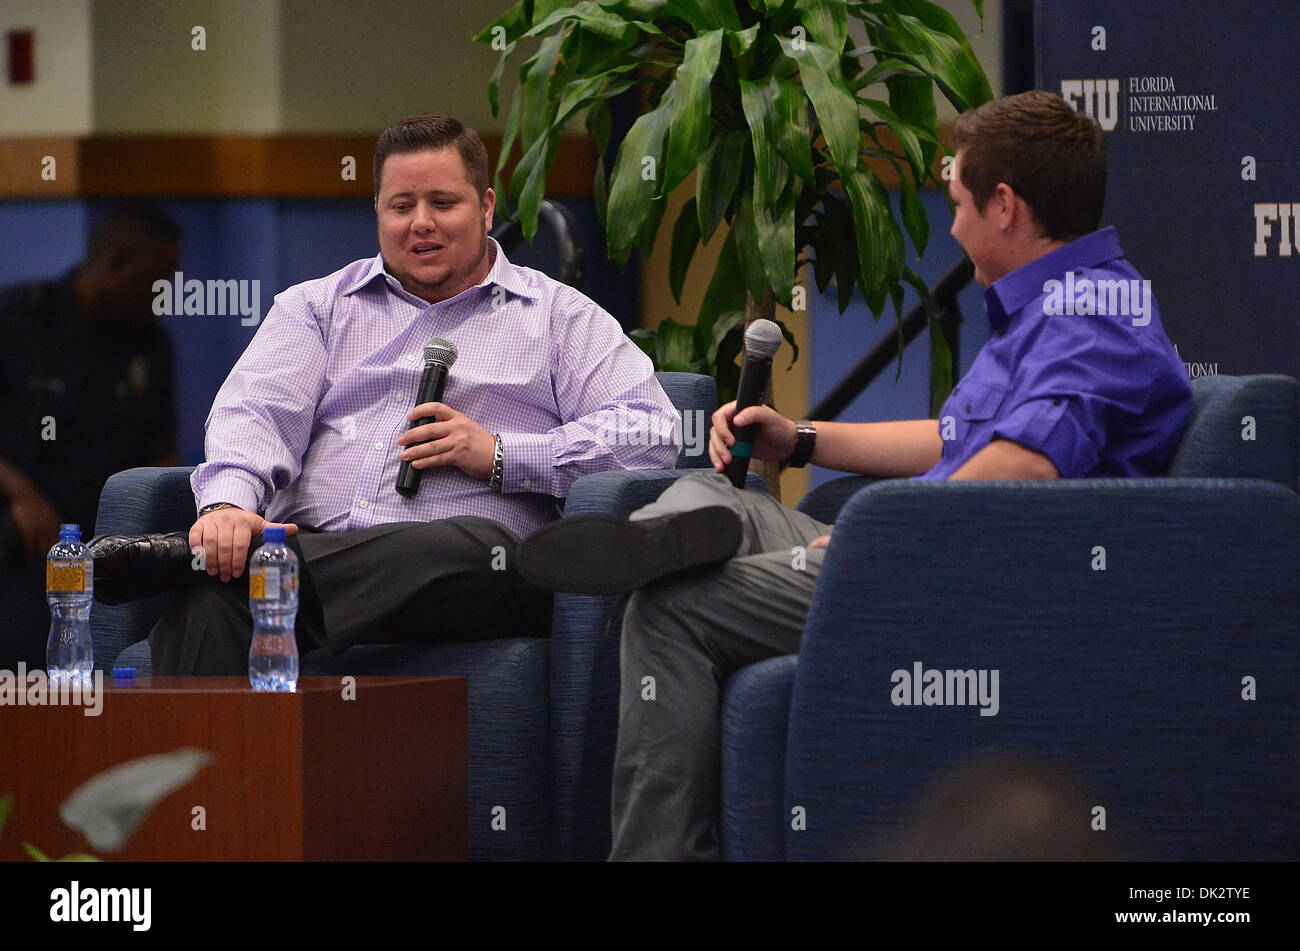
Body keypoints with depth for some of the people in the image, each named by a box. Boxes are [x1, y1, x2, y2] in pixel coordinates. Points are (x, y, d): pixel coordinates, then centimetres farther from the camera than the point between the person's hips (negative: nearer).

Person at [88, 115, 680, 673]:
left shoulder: (559, 316, 20)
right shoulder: (316, 307, 27)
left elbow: (653, 431, 7)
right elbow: (257, 411, 10)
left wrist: (502, 455, -4)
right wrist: (228, 505, -15)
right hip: (316, 545, 2)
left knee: (471, 548, -41)